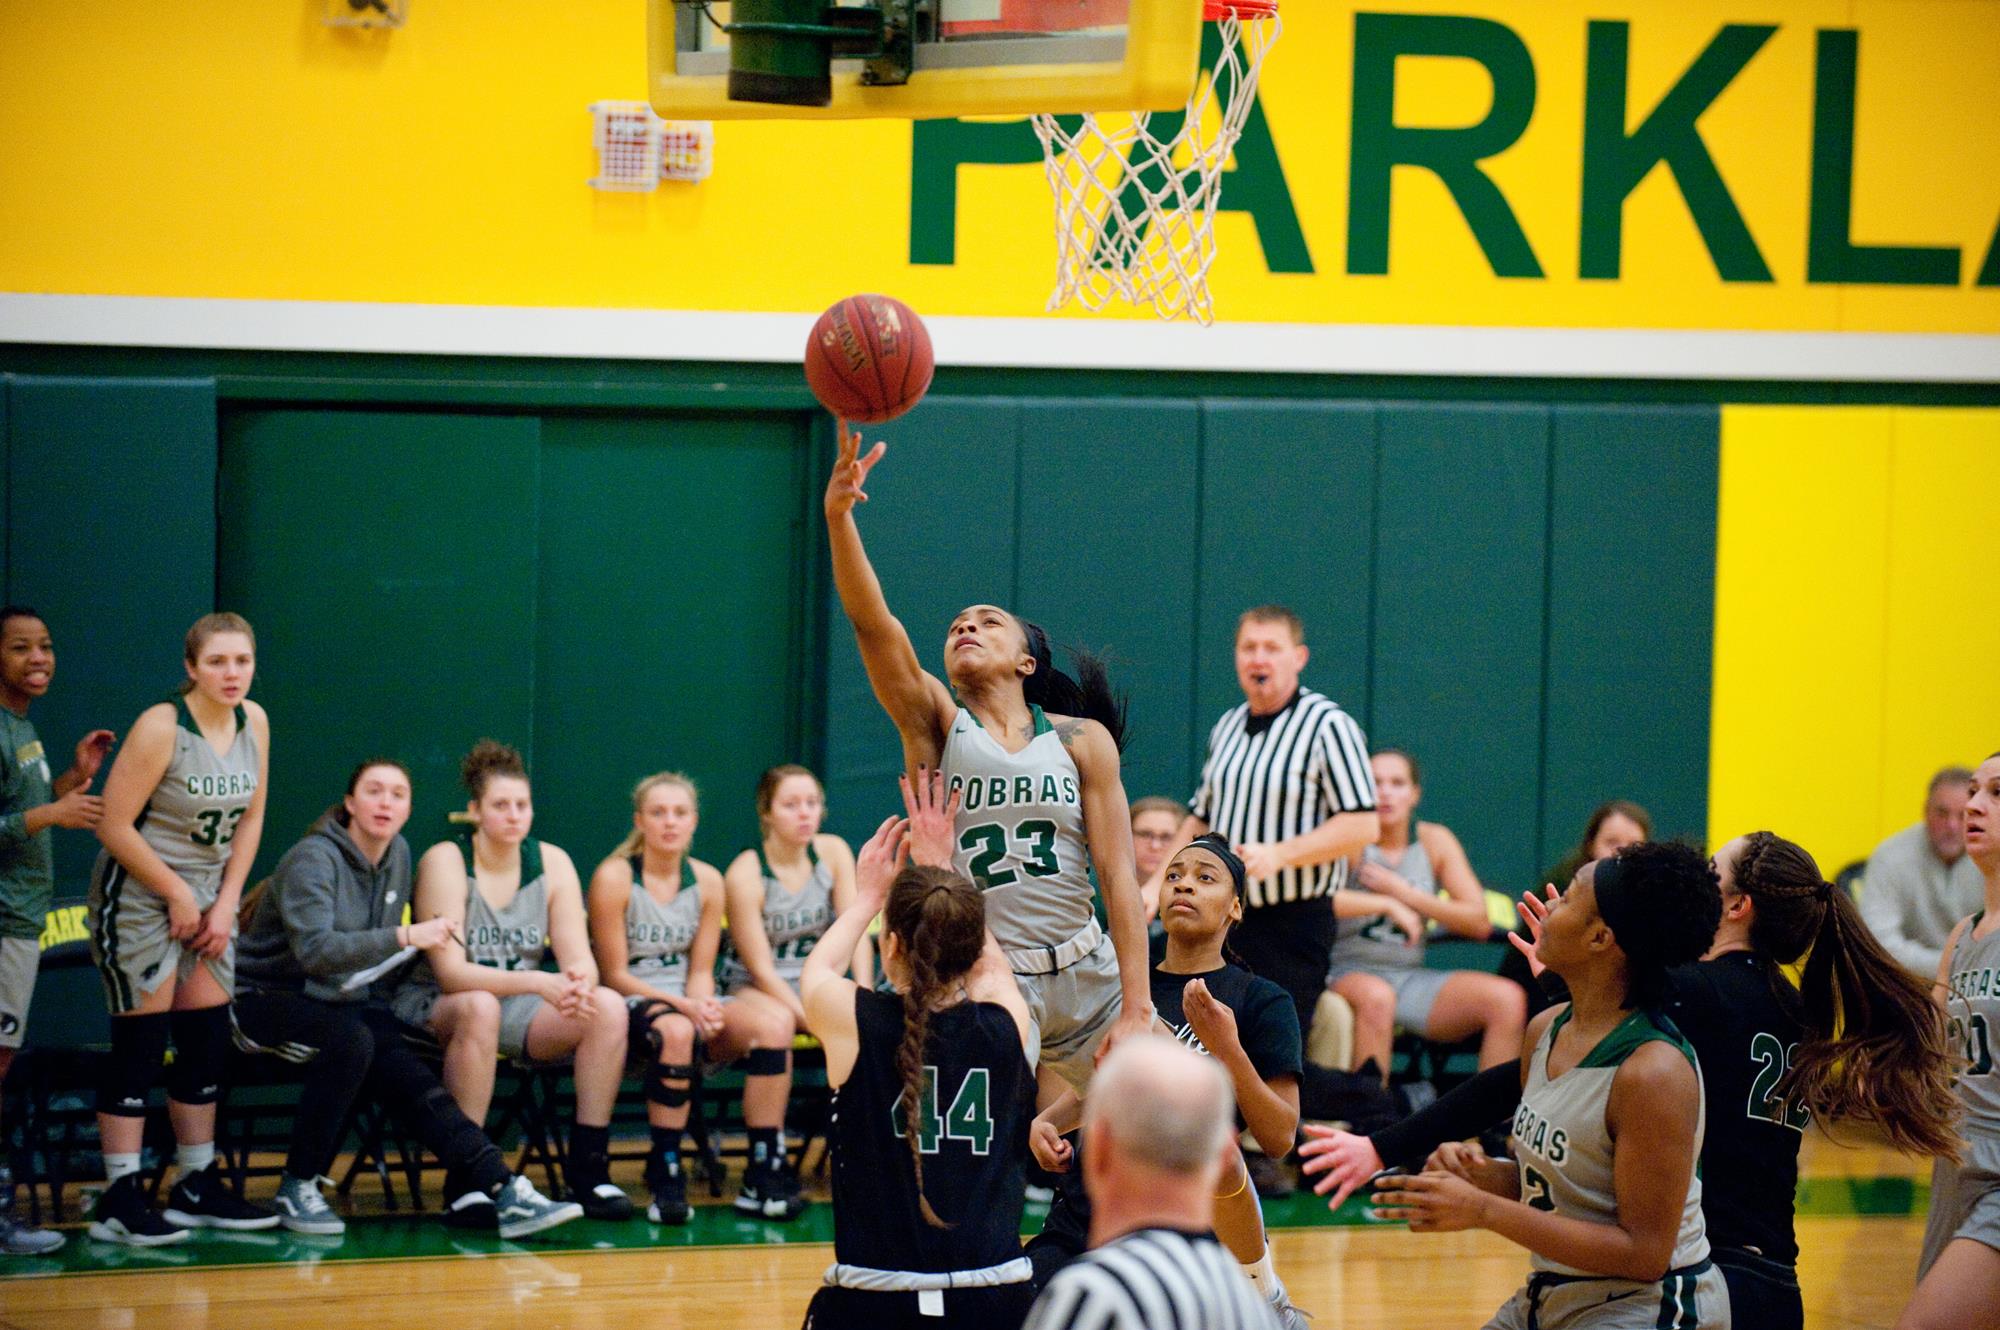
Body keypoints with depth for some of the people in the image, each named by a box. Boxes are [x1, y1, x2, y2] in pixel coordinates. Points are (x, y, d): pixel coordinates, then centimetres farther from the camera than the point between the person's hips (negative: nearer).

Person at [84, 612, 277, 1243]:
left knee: (207, 1041, 7)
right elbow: (115, 826, -18)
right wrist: (178, 896, -14)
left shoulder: (254, 723, 0)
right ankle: (120, 1200, -6)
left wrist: (225, 905, 1)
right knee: (140, 1045, -7)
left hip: (206, 899, 7)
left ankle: (198, 1186, 17)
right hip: (140, 899, -7)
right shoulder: (160, 728, -19)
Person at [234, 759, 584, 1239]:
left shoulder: (397, 855, 8)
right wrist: (403, 938, -39)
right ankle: (297, 1189, -25)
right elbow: (314, 948, -33)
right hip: (267, 997, -7)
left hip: (348, 1001, 7)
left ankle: (501, 1191, -32)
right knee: (351, 1040, -37)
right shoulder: (313, 859, -17)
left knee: (412, 1081, -20)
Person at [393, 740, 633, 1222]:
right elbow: (450, 971, -22)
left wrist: (580, 983, -31)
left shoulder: (552, 862, 1)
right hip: (434, 1009, -5)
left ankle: (589, 1169, -15)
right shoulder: (446, 862, -13)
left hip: (519, 1008, 5)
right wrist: (538, 983, -34)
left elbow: (580, 959, -4)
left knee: (608, 1007, -21)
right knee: (480, 1007, -39)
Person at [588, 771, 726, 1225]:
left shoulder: (707, 881, 6)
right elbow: (615, 975, -8)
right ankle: (665, 1170, -28)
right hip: (625, 1003, -4)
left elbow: (701, 970, 8)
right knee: (674, 1031, -38)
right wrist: (681, 1005, -19)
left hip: (683, 1006, 4)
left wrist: (701, 1005, -16)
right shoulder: (614, 878, -7)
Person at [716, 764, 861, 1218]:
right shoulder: (745, 874, -11)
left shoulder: (832, 853, 3)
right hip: (753, 992, -5)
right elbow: (761, 968, -15)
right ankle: (763, 1171, -35)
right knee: (775, 1025, -40)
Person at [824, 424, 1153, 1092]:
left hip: (1086, 981, 2)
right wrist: (837, 515, -27)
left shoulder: (1083, 739, 7)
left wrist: (1135, 1010, -7)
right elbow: (872, 623, -11)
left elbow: (1118, 875, 1)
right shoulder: (937, 723, 5)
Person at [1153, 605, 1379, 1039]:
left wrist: (1277, 854, -22)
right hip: (1221, 919, 7)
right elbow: (1200, 818, 27)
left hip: (1293, 925, -7)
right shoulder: (1227, 728, 15)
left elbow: (1363, 825, -13)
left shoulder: (1328, 725, -8)